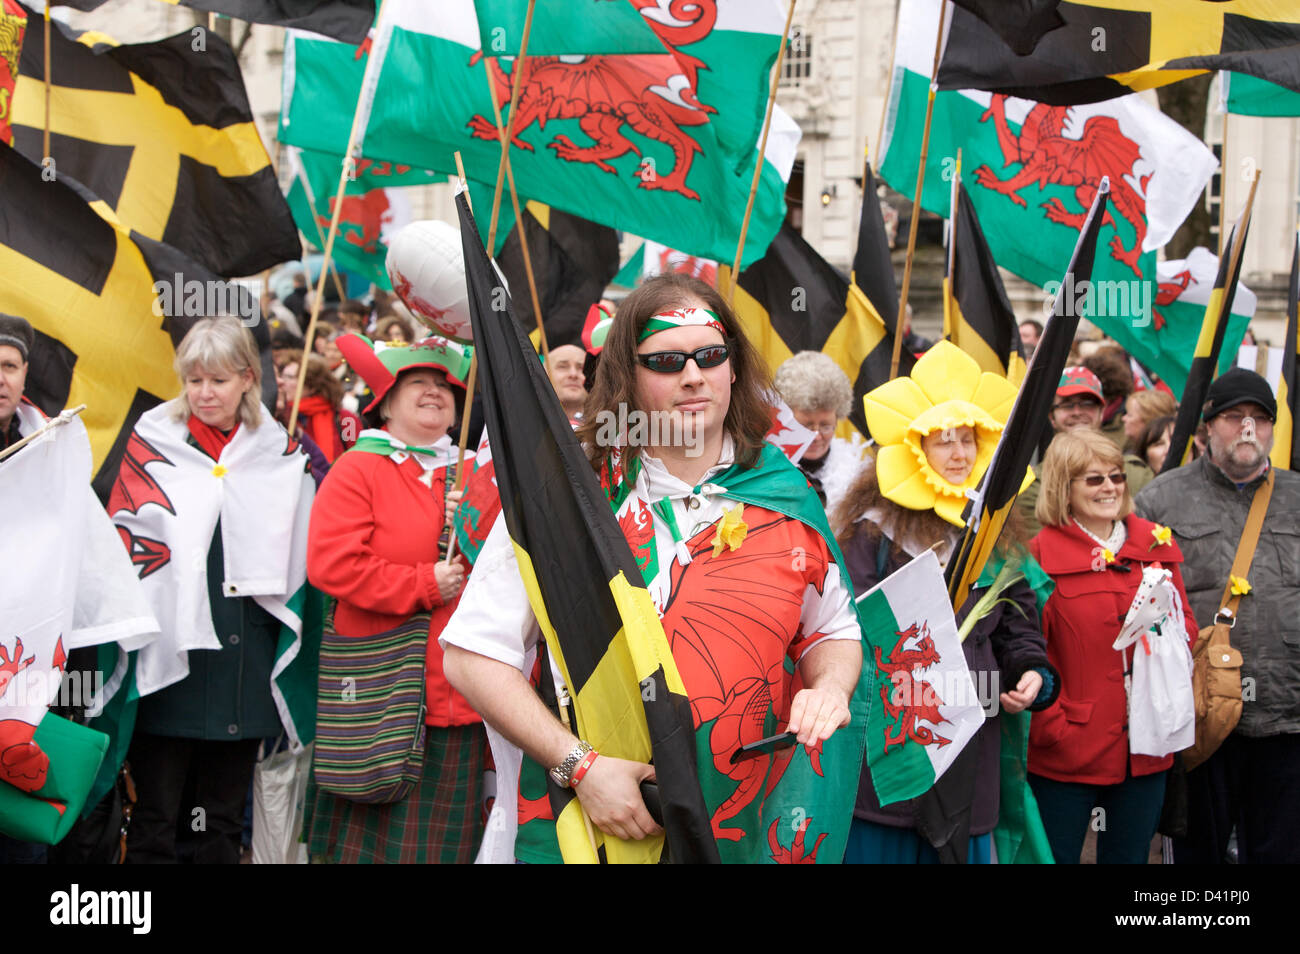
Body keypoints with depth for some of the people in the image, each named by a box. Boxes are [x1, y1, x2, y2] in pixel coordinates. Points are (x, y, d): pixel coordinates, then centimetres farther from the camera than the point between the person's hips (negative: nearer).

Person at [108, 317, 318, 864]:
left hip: (246, 651, 3)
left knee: (225, 819, 12)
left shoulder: (281, 454, 10)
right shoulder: (153, 443, 3)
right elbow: (124, 542, 2)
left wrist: (290, 632, 9)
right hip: (169, 649, -2)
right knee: (155, 818, 1)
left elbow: (299, 556, 15)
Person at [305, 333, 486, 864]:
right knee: (377, 830, 1)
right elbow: (331, 565, -15)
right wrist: (424, 586, -12)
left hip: (456, 694, 5)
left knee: (448, 832, 10)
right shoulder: (356, 471, -2)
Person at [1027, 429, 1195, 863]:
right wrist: (1051, 727, -15)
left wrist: (1168, 626, -8)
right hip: (1068, 752, -4)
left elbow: (1187, 627, 14)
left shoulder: (1155, 543, 8)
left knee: (1130, 855, 15)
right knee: (1056, 855, 6)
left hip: (1145, 752, 4)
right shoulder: (1041, 554, -7)